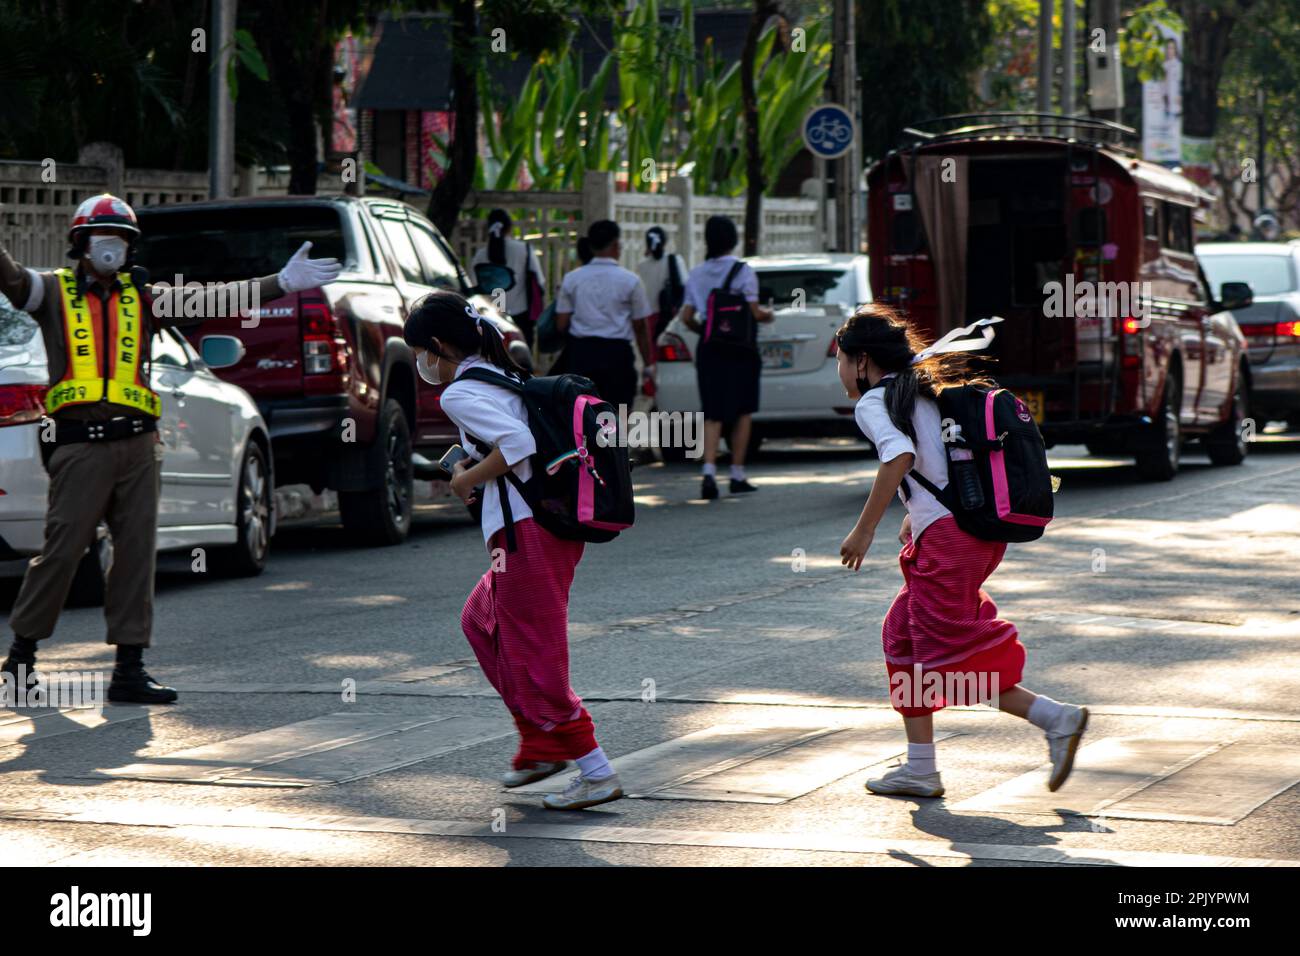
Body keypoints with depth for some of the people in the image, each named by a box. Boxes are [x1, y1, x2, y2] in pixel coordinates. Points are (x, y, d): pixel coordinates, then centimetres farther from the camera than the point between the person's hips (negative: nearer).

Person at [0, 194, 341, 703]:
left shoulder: (141, 298, 17)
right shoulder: (54, 290, 7)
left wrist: (282, 283, 4)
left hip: (138, 445, 4)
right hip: (80, 445, -4)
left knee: (136, 552, 3)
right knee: (61, 549, -6)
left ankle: (129, 667, 7)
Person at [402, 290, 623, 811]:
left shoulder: (459, 394, -10)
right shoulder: (506, 378, 18)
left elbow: (518, 443, -23)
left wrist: (471, 477, -9)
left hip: (526, 533, -10)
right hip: (559, 525, 10)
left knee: (534, 655, -3)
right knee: (480, 621, 24)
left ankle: (597, 772, -2)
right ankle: (541, 744, 24)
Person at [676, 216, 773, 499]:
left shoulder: (697, 274, 4)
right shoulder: (743, 271, -8)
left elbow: (687, 317, 2)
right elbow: (755, 313, -13)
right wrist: (768, 314, 7)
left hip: (708, 349, 3)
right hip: (740, 349, -3)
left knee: (713, 413, 3)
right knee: (743, 412, 10)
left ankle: (709, 471, -16)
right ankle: (737, 475, 12)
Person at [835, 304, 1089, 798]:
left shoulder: (873, 403, -4)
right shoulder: (924, 388, 22)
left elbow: (899, 455, -23)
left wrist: (864, 530, -19)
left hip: (947, 534, -9)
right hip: (981, 526, 9)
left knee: (951, 656, -5)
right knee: (905, 633, 17)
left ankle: (1056, 718, -13)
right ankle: (919, 769, 17)